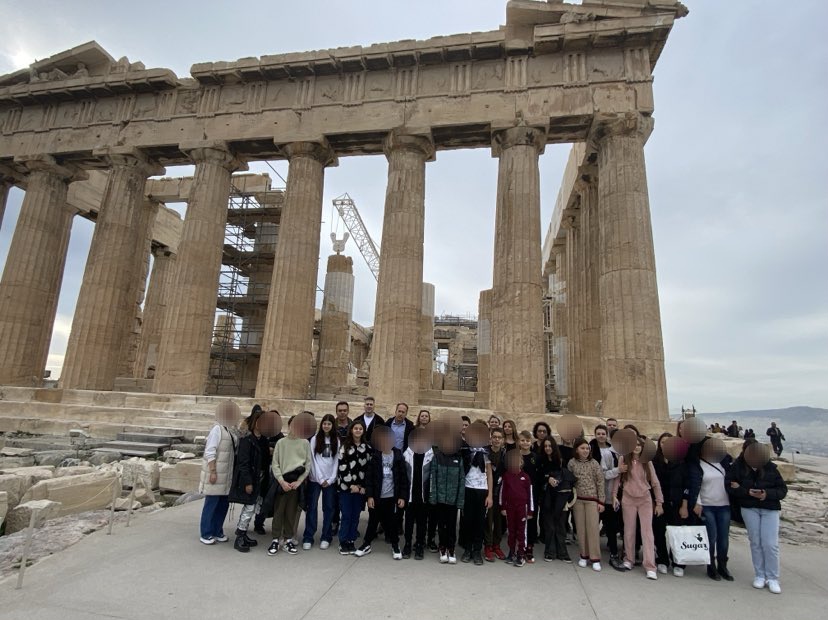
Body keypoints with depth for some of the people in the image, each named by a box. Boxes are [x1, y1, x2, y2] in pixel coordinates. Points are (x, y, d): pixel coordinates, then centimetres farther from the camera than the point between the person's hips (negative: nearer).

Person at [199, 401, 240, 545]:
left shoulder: (229, 430, 10)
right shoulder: (217, 429, -14)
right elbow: (210, 452, -17)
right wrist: (213, 472, -20)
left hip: (226, 475, 8)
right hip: (216, 474, -8)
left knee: (223, 504, 12)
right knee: (211, 504, 2)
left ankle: (217, 531, 25)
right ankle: (206, 534, 15)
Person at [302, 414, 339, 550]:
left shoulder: (336, 441, 4)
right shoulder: (315, 439, -1)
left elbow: (337, 461, 2)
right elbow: (313, 459, -5)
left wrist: (331, 479, -6)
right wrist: (321, 479, -9)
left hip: (331, 480, 1)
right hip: (315, 479, -1)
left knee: (329, 508, 5)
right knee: (312, 507, 2)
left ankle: (326, 537, 16)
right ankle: (308, 538, 11)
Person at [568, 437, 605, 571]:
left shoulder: (594, 463, -4)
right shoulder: (571, 463, -1)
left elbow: (600, 482, -2)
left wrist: (601, 501, -5)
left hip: (592, 499, -2)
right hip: (577, 499, 2)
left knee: (593, 527, -3)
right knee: (580, 528, 6)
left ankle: (595, 558, 5)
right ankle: (584, 556, 17)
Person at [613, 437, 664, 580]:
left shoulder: (647, 462, 2)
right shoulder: (623, 459, -3)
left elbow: (655, 483, 5)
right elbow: (617, 477, 0)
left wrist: (659, 503, 3)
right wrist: (614, 496, -4)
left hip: (645, 499, 1)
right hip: (628, 499, 0)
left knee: (647, 531, -3)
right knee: (629, 530, 8)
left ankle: (650, 566, -2)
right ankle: (629, 559, 22)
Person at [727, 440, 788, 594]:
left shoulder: (770, 468, -9)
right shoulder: (738, 466, -11)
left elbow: (783, 489, -2)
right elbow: (729, 485, -9)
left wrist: (768, 494, -20)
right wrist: (747, 492, -22)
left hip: (770, 509, 0)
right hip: (749, 508, 0)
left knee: (770, 544, -4)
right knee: (755, 542, 5)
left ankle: (772, 578, 9)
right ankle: (759, 575, 17)